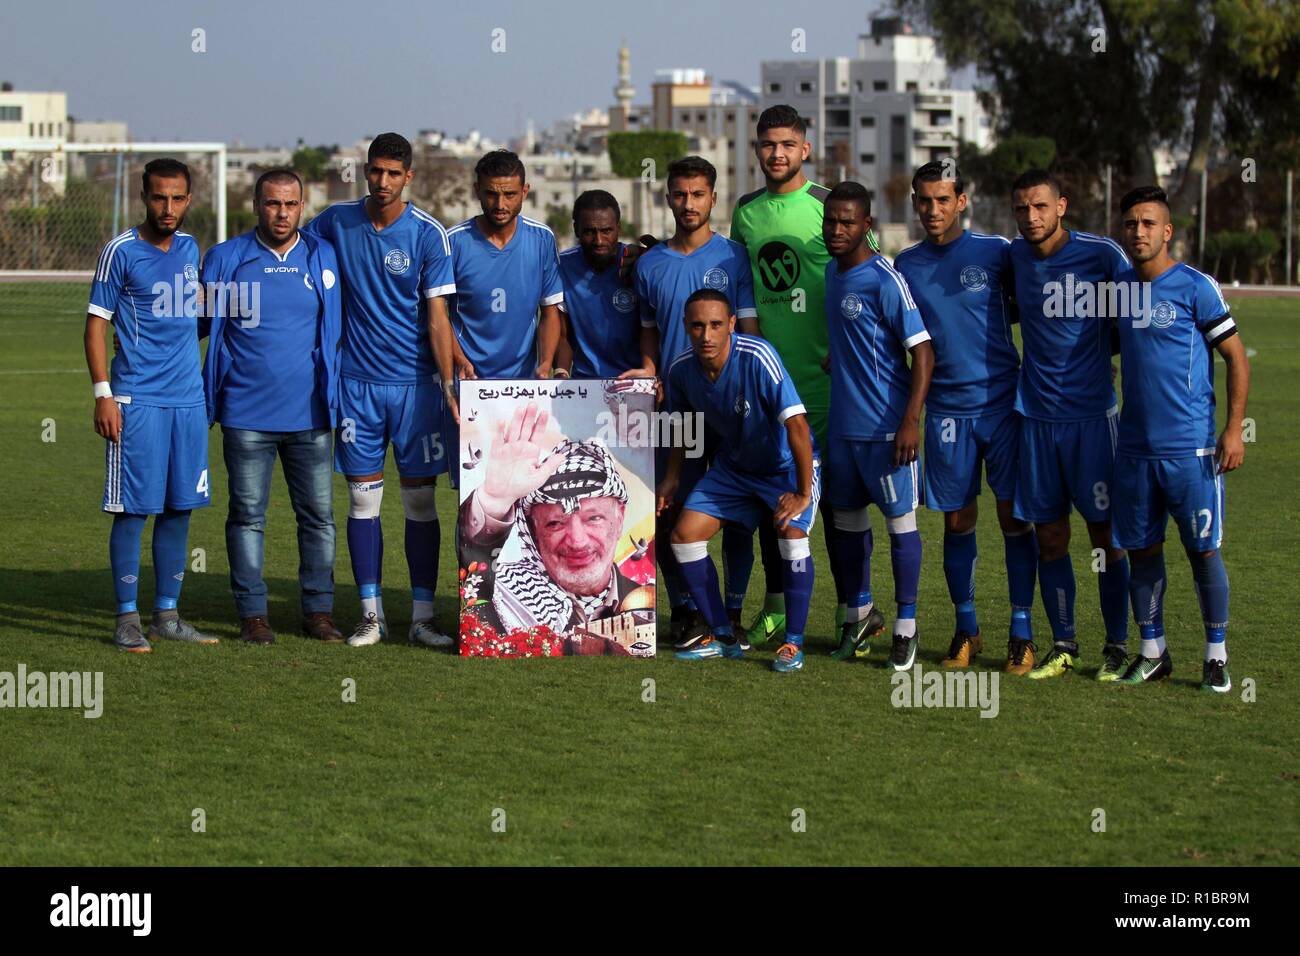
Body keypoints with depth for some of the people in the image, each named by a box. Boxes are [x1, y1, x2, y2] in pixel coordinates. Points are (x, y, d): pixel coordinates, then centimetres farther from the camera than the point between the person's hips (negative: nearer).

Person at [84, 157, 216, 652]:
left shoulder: (190, 248, 11)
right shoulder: (121, 251, -5)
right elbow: (96, 323, -5)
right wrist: (102, 394, -11)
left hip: (188, 398, 6)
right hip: (138, 401, -6)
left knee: (179, 508, 7)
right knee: (134, 509, -5)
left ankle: (167, 615, 15)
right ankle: (128, 619, 0)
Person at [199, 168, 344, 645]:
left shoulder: (324, 258, 8)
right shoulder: (225, 259, 2)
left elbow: (339, 328, 17)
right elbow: (197, 321, 11)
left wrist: (334, 387, 13)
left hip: (309, 412, 2)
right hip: (246, 413, -2)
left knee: (318, 514, 3)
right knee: (248, 515, 2)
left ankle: (319, 610, 11)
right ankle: (252, 613, 8)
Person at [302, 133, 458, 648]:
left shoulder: (428, 234, -6)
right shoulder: (336, 221, 2)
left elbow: (437, 316, -6)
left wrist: (449, 384, -14)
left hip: (415, 382, -2)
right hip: (357, 380, 2)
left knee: (420, 499, 1)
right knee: (362, 498, 3)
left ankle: (422, 617, 5)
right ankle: (371, 614, 10)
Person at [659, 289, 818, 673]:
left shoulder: (757, 358, -33)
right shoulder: (681, 369, -14)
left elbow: (796, 423, -33)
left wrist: (804, 493, -31)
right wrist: (672, 477, 9)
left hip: (788, 465, -6)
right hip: (733, 465, 6)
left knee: (791, 531, -28)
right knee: (685, 533, -3)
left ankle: (793, 644, -14)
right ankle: (724, 637, 10)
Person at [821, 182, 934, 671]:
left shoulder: (885, 281, -15)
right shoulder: (831, 272, 9)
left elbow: (922, 351, -16)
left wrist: (911, 420, -21)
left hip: (886, 425, -8)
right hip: (842, 423, 8)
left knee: (899, 519, 0)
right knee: (846, 516, 14)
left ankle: (906, 626, 9)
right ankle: (860, 613, 30)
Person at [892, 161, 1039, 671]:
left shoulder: (995, 252, -1)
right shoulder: (906, 265, 7)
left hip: (1002, 400, -2)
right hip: (946, 408, 2)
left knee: (1014, 516, -2)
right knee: (957, 521, 5)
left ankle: (1021, 630, 5)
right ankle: (966, 629, 16)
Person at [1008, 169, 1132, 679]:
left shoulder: (1101, 253, -7)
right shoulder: (1014, 255, 5)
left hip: (1092, 414, -4)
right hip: (1037, 415, 4)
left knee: (1106, 534, -1)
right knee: (1049, 536, 6)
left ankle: (1117, 646, 9)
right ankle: (1062, 645, 16)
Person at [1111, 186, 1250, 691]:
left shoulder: (1196, 287, -7)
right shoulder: (1121, 287, 9)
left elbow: (1236, 358, -4)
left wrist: (1234, 429, -10)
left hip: (1190, 449, -5)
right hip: (1135, 448, 5)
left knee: (1203, 551, -1)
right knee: (1141, 549, 8)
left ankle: (1217, 655, 9)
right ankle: (1152, 652, 19)